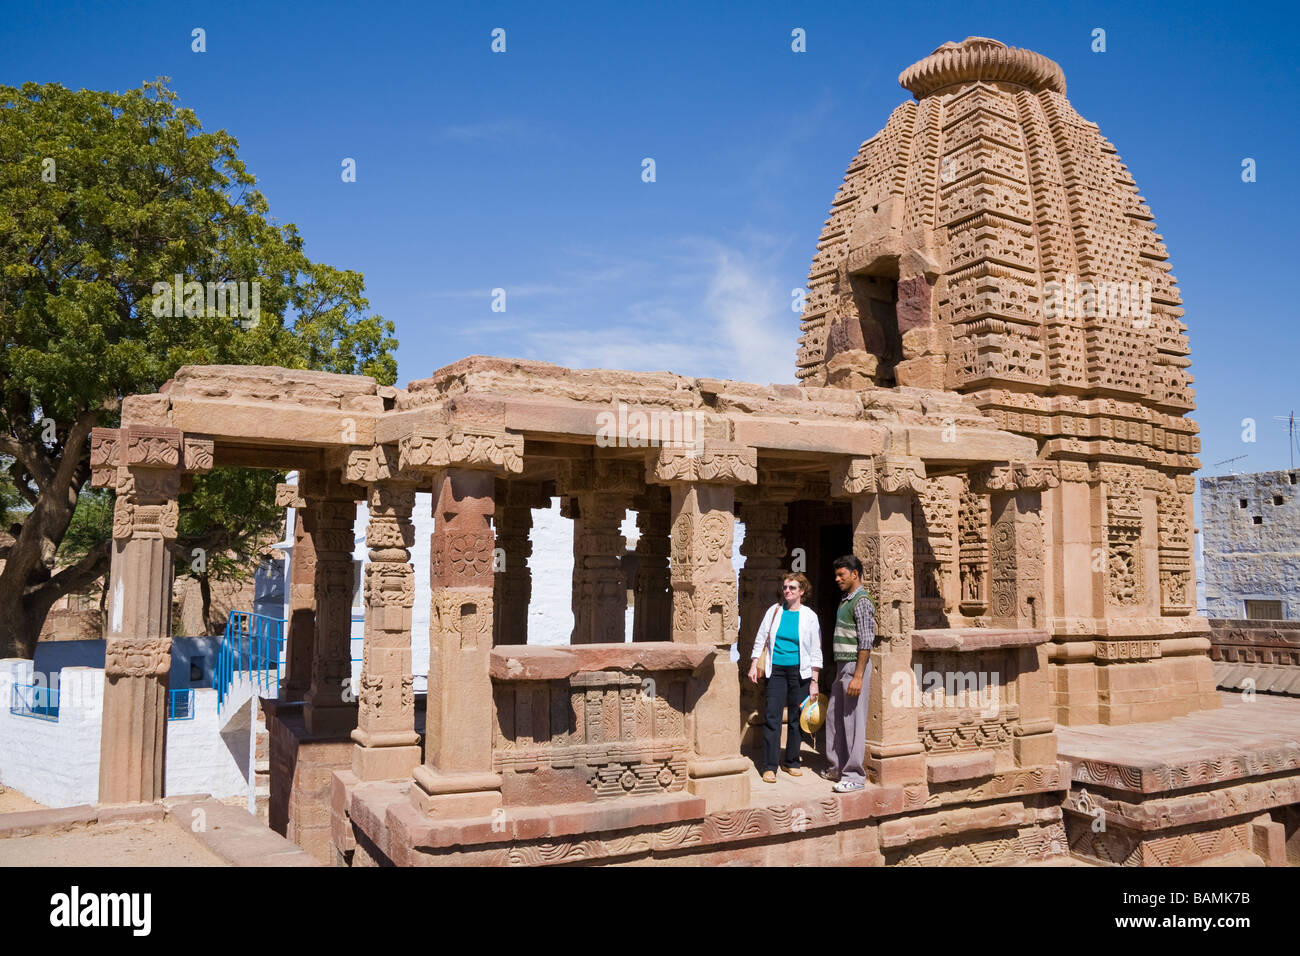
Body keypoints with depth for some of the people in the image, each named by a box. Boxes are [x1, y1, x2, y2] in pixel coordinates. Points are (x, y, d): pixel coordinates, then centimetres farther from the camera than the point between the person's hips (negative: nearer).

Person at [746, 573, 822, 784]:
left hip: (799, 671, -1)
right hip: (776, 670, 1)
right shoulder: (774, 611, 4)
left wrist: (814, 682, -2)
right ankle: (769, 766, 0)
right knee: (772, 717, -5)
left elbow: (815, 651, 1)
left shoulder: (809, 616, 0)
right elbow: (761, 639, 11)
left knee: (795, 718, 6)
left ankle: (791, 762, 21)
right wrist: (754, 666, 4)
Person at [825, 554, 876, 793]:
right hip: (842, 666, 9)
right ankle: (836, 768, 23)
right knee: (834, 718, 13)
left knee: (853, 721, -5)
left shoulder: (861, 601, -13)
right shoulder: (845, 600, 16)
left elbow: (866, 642, -19)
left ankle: (854, 775, 1)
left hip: (855, 666, -9)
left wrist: (858, 676, -23)